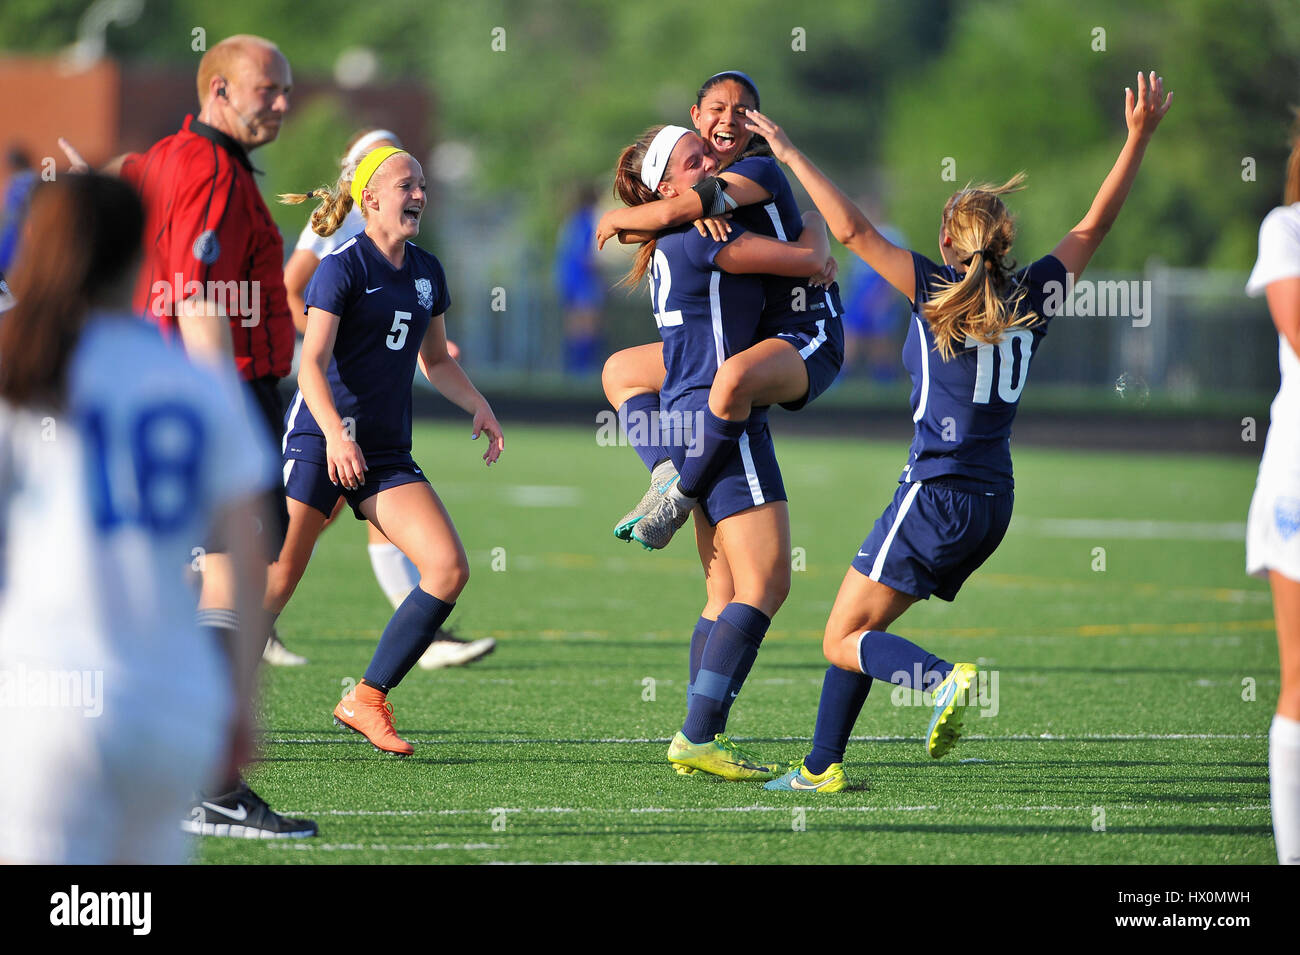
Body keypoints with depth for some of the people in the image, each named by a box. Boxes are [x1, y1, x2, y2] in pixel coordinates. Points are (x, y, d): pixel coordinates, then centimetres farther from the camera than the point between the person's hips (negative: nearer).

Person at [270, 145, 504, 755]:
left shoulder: (427, 274, 14)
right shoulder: (343, 268, -8)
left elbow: (435, 361, 27)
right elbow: (311, 364, -16)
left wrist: (479, 406, 11)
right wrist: (336, 434, -31)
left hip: (387, 453, 6)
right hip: (320, 439, -6)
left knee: (450, 568, -9)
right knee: (279, 578, -13)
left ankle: (367, 699, -1)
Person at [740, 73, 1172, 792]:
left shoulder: (938, 293, -8)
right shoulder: (1032, 299, 5)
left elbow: (852, 229, -12)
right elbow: (1094, 225, 14)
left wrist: (790, 154, -5)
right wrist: (1139, 137, 17)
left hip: (936, 496, -7)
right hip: (992, 507, 7)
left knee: (845, 642, -4)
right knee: (858, 630, 17)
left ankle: (946, 676, -29)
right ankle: (822, 766, 16)